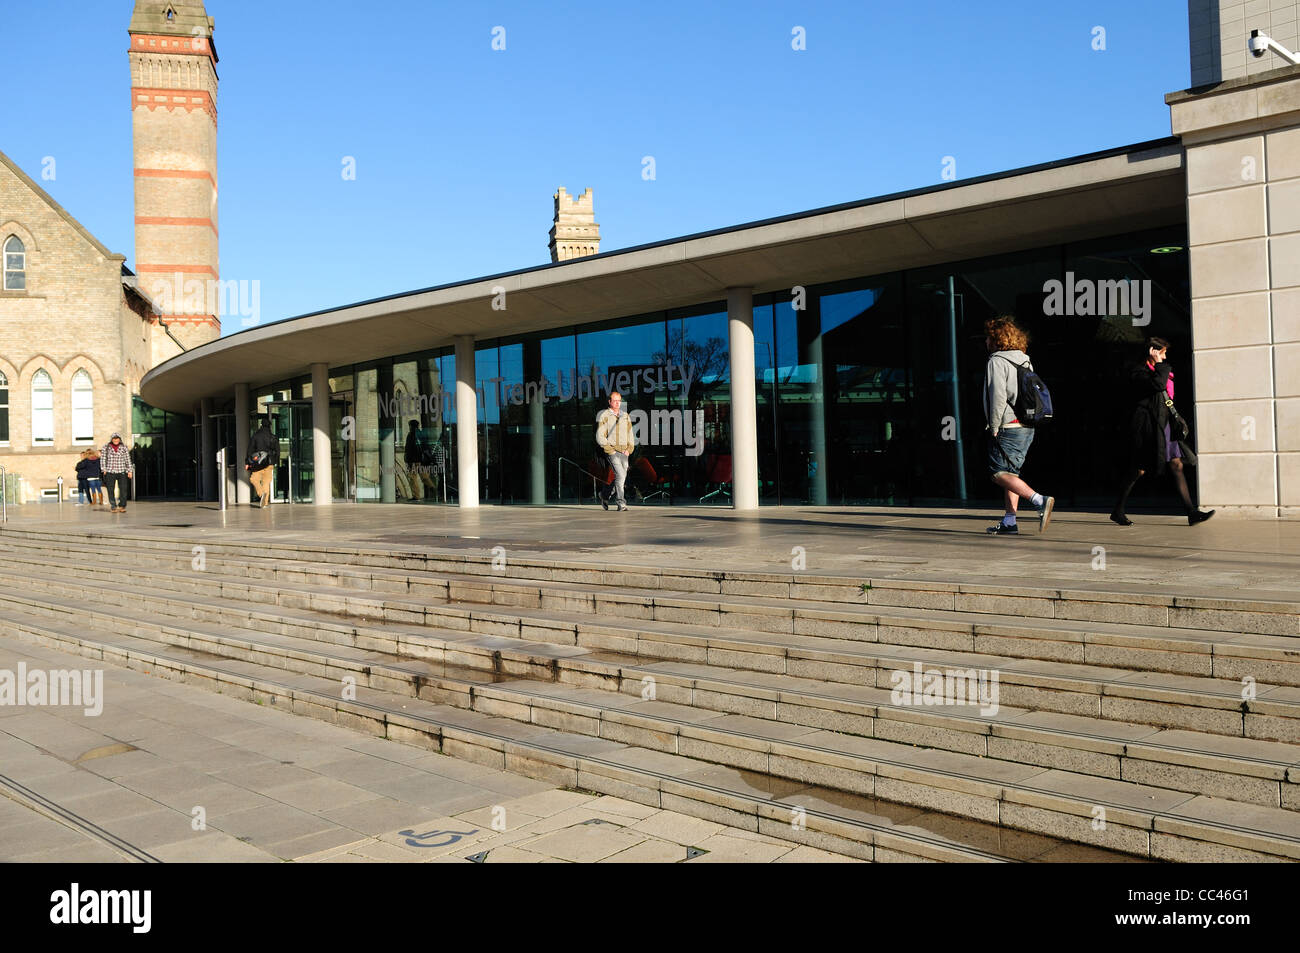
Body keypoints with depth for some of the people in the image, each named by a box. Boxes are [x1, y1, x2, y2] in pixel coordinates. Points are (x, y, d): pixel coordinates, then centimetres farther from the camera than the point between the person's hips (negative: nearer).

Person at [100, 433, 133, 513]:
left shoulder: (124, 447, 8)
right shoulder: (106, 447, 5)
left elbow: (128, 459, 10)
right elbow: (103, 458, 5)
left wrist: (130, 470, 5)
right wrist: (104, 469, -3)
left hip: (121, 471, 0)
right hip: (110, 472, 0)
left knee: (123, 490, -7)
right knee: (111, 490, -2)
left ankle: (122, 506, 0)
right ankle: (113, 507, 3)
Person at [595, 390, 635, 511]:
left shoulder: (625, 416, 13)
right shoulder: (604, 416, -2)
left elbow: (630, 435, 18)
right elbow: (600, 437, -6)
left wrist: (629, 450, 3)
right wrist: (610, 450, -12)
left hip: (624, 452, 5)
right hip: (611, 450, -5)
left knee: (622, 478, 7)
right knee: (620, 475, -17)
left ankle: (605, 494, 30)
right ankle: (621, 503, -12)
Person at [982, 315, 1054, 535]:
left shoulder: (997, 361, -10)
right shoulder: (1025, 361, 15)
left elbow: (998, 396, -18)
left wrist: (994, 427, -10)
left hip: (1009, 428, -9)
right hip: (1027, 427, 9)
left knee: (1000, 474, -6)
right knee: (1010, 472, 13)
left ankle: (1040, 501, -20)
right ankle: (1009, 522, 13)